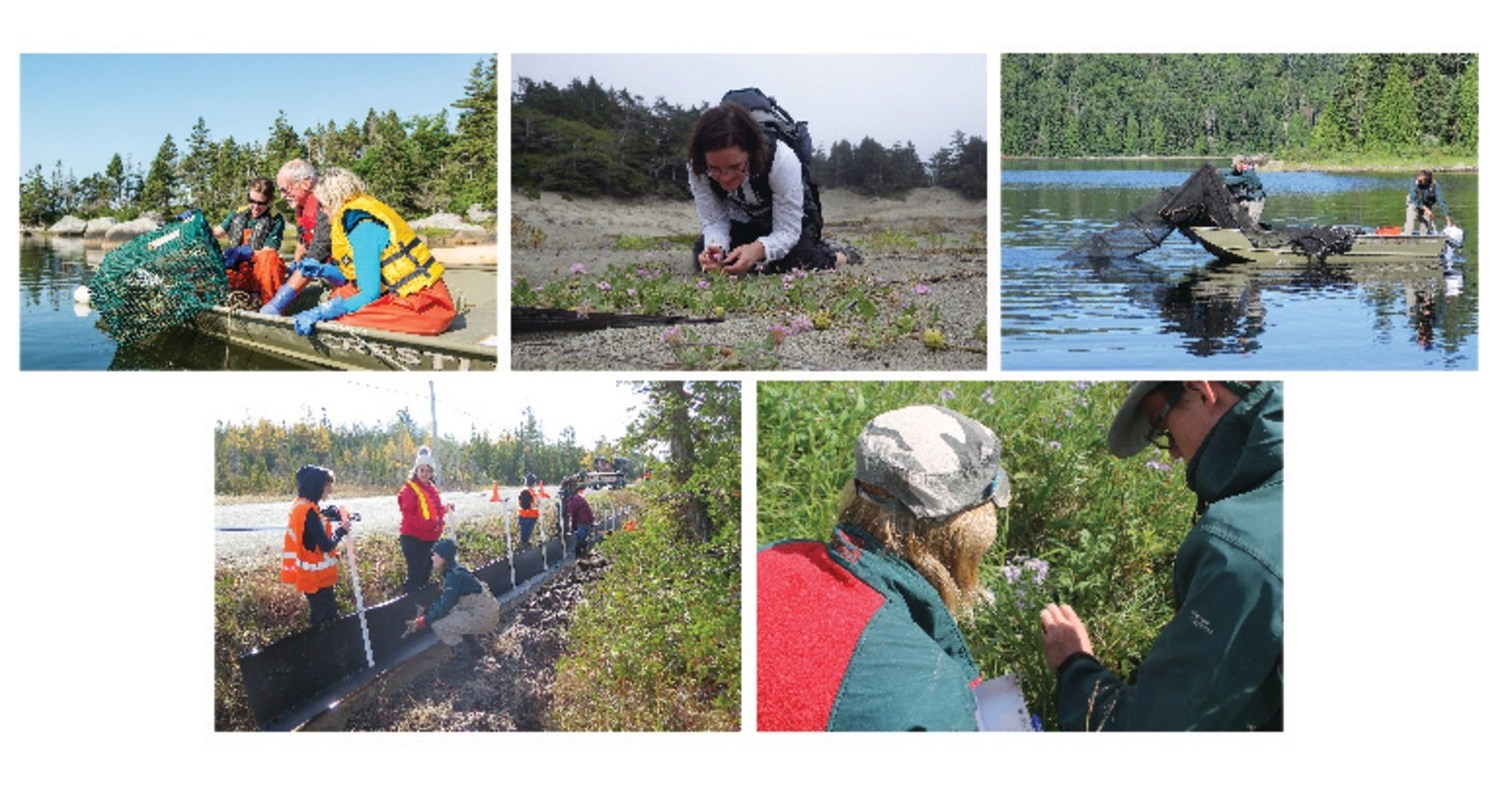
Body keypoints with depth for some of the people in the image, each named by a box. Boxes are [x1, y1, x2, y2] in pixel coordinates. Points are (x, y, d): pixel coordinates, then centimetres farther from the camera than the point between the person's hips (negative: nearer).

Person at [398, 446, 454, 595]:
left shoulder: (432, 489, 13)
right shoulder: (409, 489, -12)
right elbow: (408, 515, -18)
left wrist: (445, 509, 2)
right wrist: (428, 524, -25)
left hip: (430, 539, 8)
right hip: (413, 539, -8)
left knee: (426, 573, 16)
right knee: (415, 575, -9)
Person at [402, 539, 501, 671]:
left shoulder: (454, 575, -18)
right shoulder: (452, 572, 10)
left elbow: (444, 607, -19)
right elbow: (443, 601, 15)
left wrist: (421, 622, -14)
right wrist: (425, 611, 4)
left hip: (483, 617, -10)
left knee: (438, 625, -12)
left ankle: (463, 658, 1)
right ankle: (473, 647, 26)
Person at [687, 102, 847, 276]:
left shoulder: (782, 160, -38)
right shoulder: (698, 168, -29)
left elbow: (787, 232, -34)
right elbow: (714, 222, -22)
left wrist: (758, 250, -55)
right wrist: (715, 248, -46)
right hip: (743, 222, 4)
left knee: (795, 261, -31)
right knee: (702, 255, -18)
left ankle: (834, 257, 3)